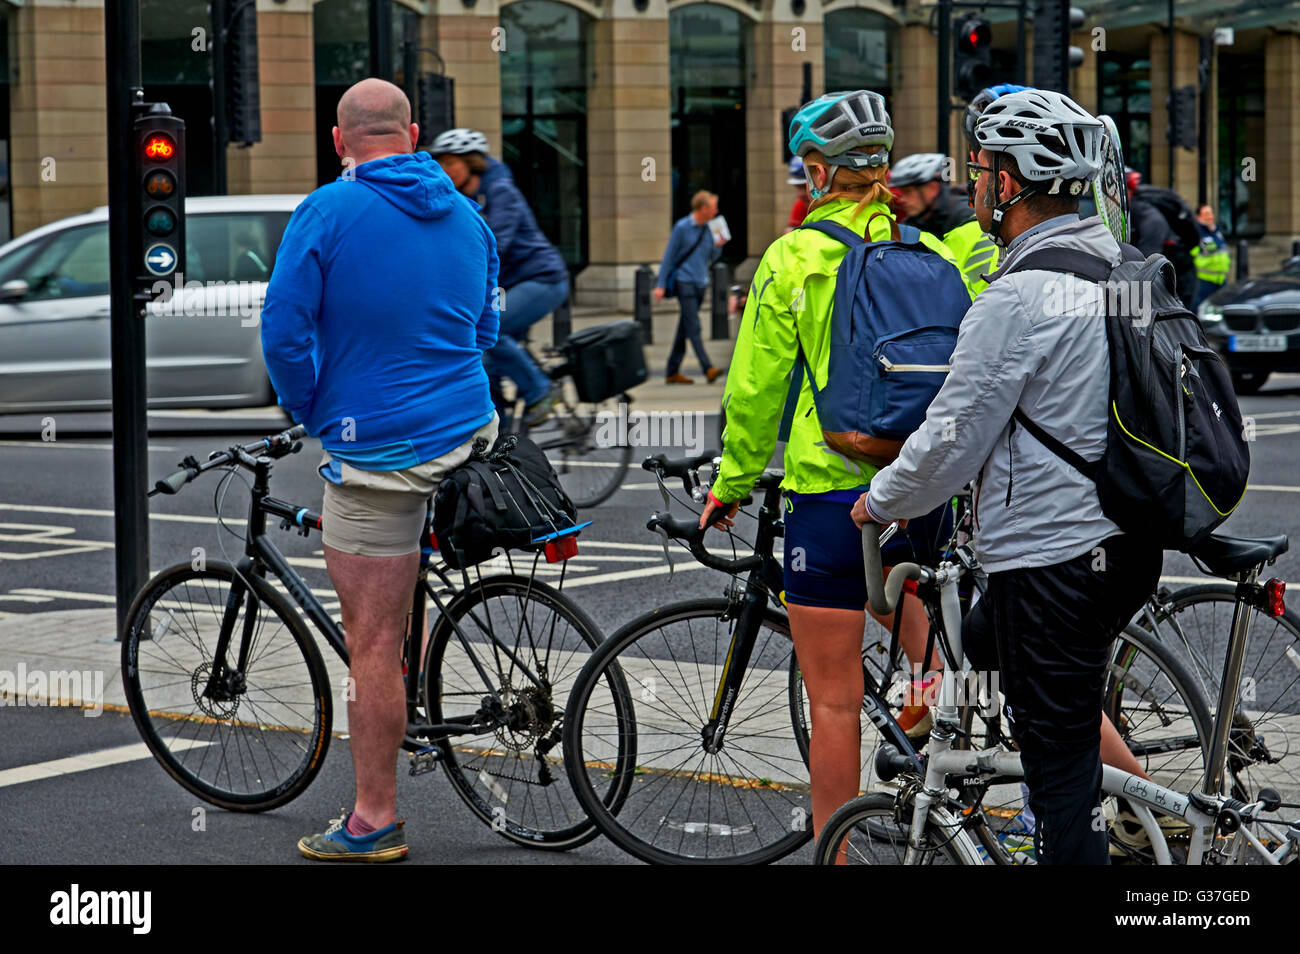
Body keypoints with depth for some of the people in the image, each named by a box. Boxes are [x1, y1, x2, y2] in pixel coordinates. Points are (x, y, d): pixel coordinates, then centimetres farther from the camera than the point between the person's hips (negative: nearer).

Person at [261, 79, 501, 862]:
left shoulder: (328, 212, -10)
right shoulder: (466, 215, 9)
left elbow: (285, 329, -12)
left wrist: (311, 411, 4)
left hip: (379, 449, -6)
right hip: (469, 437, 7)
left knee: (373, 648, -1)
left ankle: (375, 823, 4)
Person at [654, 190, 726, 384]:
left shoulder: (707, 229, 12)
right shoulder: (682, 227, -7)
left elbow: (710, 258, 20)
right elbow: (669, 256, -5)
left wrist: (718, 246, 0)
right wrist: (661, 285, -7)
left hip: (700, 284, 7)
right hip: (684, 282, -7)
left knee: (685, 330, 8)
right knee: (694, 327, -13)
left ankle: (673, 372, 12)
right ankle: (708, 369, -21)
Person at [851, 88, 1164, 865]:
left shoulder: (1019, 298, -20)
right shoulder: (1121, 271, 9)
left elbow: (955, 437, -16)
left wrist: (882, 502, 2)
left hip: (1050, 561, -9)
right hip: (1131, 542, 9)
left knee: (1061, 763, 0)